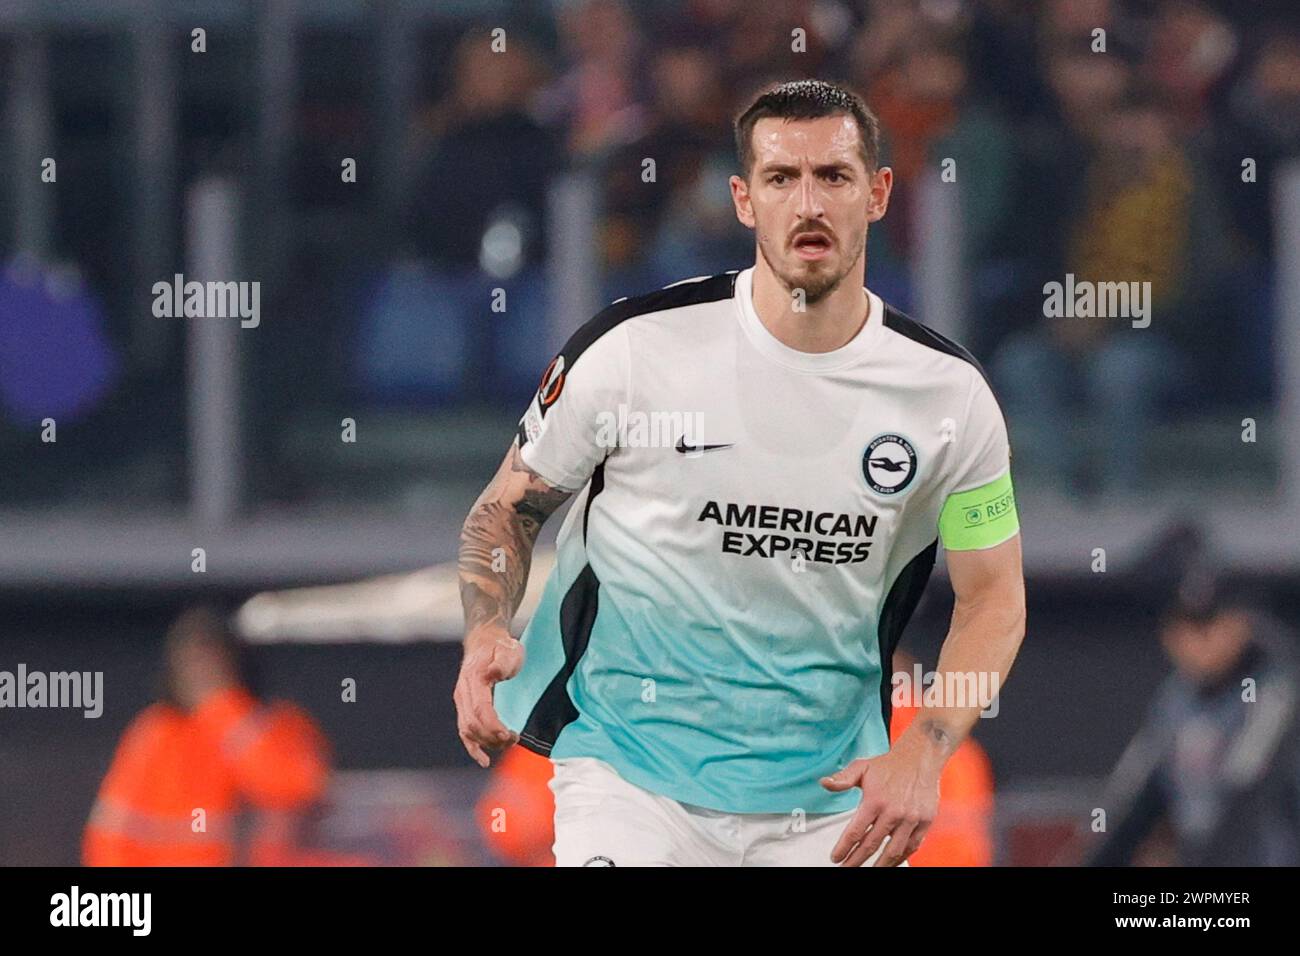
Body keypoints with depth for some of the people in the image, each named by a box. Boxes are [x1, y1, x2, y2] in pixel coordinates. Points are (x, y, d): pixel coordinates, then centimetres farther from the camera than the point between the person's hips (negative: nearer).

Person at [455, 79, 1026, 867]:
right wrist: (487, 635, -15)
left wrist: (923, 755, -10)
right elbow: (508, 508, 4)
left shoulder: (950, 393, -2)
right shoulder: (632, 349, -8)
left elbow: (994, 595, 5)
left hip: (833, 797, 2)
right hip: (632, 766, -2)